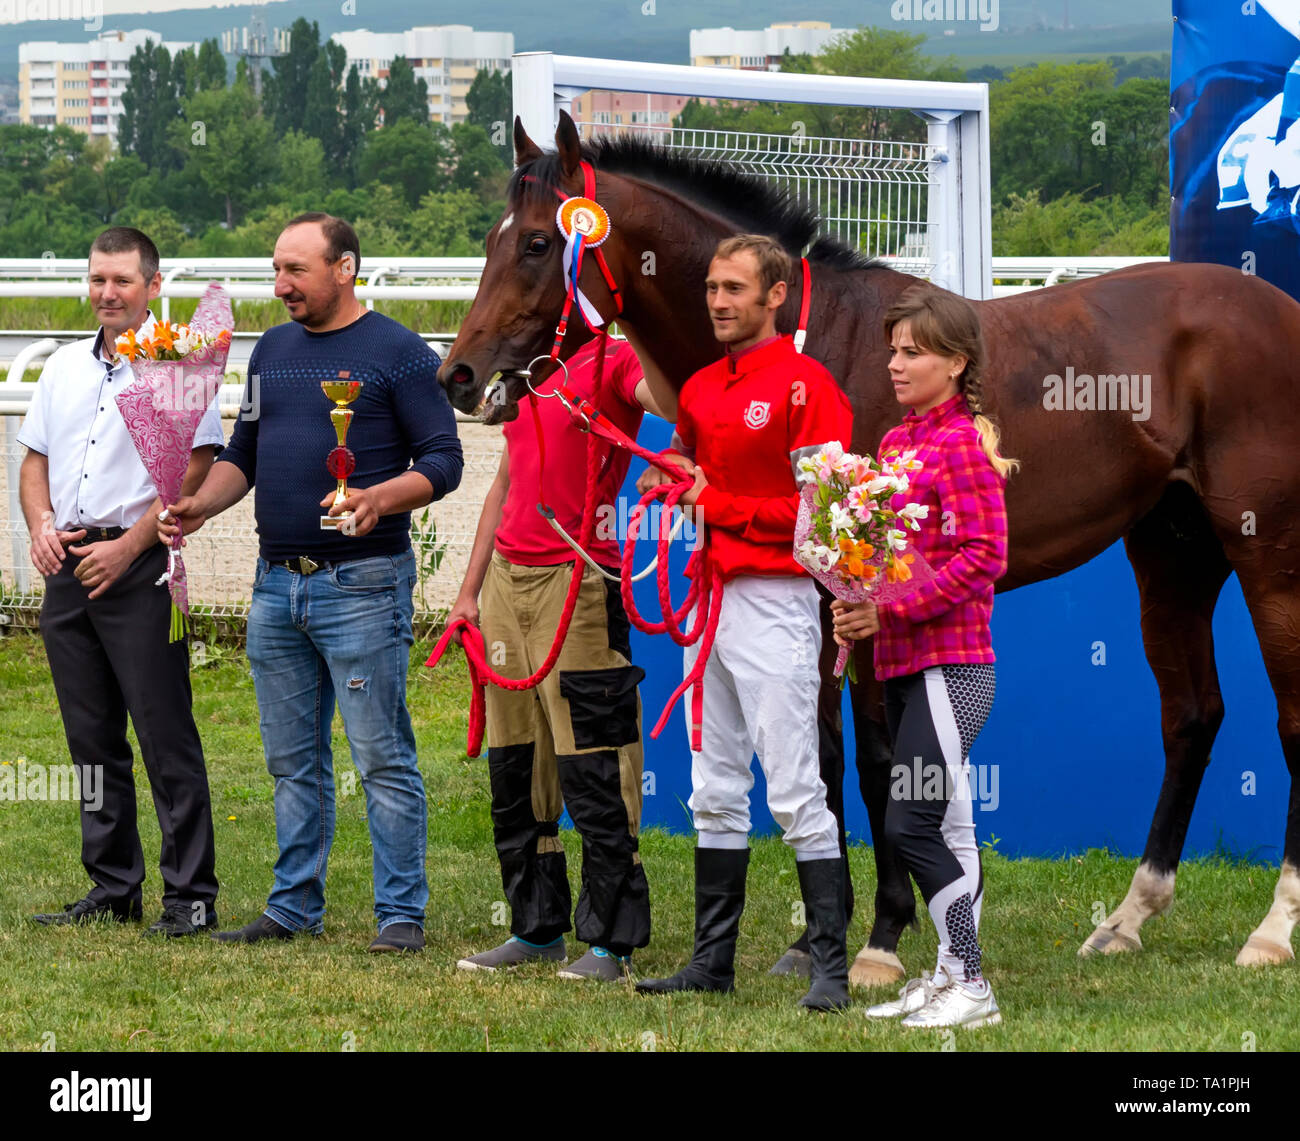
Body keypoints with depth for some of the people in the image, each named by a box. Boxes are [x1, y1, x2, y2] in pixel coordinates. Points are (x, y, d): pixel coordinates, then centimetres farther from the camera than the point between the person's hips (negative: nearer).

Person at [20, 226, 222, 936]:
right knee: (91, 739, 10)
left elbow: (195, 473, -11)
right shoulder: (65, 367, 16)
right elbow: (35, 460, 21)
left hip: (138, 569, -7)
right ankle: (113, 890, 16)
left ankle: (190, 897, -6)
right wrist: (42, 526, 1)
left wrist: (126, 547, -16)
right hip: (67, 569, 7)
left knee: (166, 737, -8)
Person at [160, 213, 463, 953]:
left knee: (382, 757, -6)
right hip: (277, 582, 7)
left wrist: (380, 499, -23)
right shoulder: (273, 351, 16)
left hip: (361, 583, -7)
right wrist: (202, 504, 4)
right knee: (293, 761, 11)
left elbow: (444, 460, -6)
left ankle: (402, 914, -3)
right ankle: (295, 906, 17)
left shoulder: (397, 353, -4)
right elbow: (245, 452, 22)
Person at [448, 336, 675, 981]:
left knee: (593, 778, -7)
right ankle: (537, 930, 22)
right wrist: (469, 591, 20)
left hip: (577, 581, -8)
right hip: (507, 577, 8)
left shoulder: (612, 363, -6)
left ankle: (611, 941, -2)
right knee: (512, 771, 13)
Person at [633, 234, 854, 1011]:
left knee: (795, 789, -10)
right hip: (709, 600, 9)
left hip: (774, 602, -9)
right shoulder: (700, 390, 14)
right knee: (716, 791, 12)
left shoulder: (805, 387, -10)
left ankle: (831, 967, -9)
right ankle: (713, 960, 18)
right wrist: (667, 481, 7)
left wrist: (716, 506, -15)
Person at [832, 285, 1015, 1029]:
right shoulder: (896, 442, 14)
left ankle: (971, 986, -7)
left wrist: (893, 611, -18)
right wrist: (856, 607, 4)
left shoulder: (964, 440, -10)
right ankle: (949, 975, 17)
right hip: (902, 661, 8)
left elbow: (982, 556, -17)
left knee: (916, 823, -11)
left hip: (950, 663, -8)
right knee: (944, 828, 12)